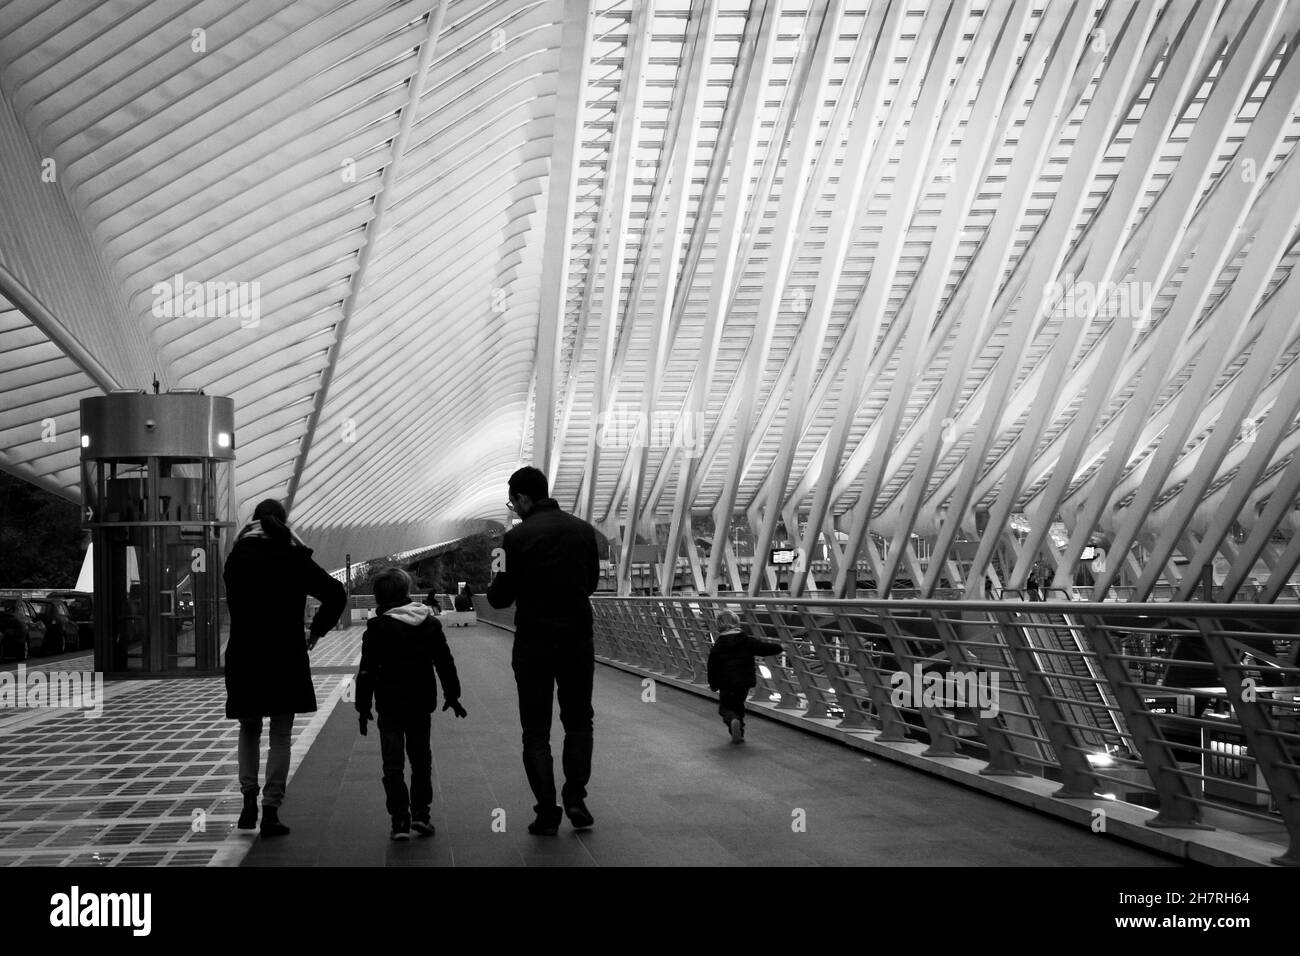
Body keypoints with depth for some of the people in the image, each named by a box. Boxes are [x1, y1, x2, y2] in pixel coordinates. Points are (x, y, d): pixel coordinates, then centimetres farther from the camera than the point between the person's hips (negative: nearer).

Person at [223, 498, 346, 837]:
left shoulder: (237, 558, 1)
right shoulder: (295, 559, -3)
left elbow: (233, 604, 0)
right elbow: (336, 593, -6)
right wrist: (317, 630, 2)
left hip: (243, 658, 1)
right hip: (286, 657, -1)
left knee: (249, 730, 19)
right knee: (280, 736, 5)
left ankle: (249, 798, 7)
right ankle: (271, 810, 1)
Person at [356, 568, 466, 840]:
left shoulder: (377, 628, -9)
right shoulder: (430, 623, 1)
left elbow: (367, 671, -8)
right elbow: (445, 662, 7)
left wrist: (363, 706, 1)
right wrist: (452, 695, 17)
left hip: (390, 705, -3)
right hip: (422, 703, 3)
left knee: (393, 763, 2)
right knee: (421, 757, 15)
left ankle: (400, 819, -1)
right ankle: (420, 813, 11)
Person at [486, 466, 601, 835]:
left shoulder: (517, 537, -11)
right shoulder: (583, 530, 1)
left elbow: (500, 599, -7)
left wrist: (494, 585, 15)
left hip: (533, 645, -3)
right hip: (578, 641, 3)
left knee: (536, 731, 8)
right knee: (579, 722, 18)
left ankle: (547, 813, 8)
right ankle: (576, 799, 9)